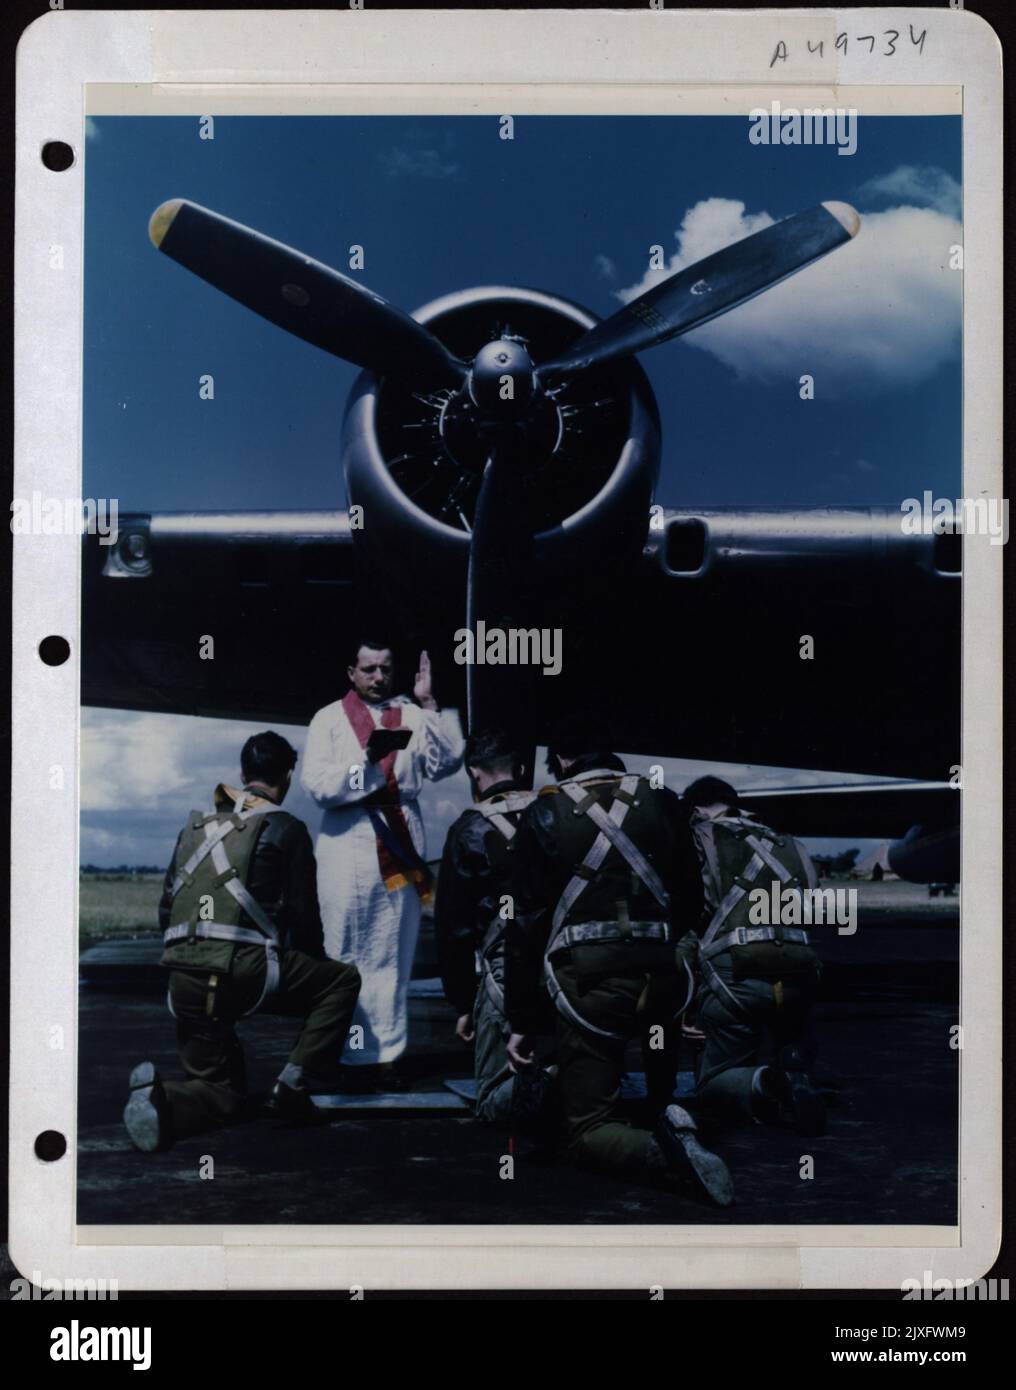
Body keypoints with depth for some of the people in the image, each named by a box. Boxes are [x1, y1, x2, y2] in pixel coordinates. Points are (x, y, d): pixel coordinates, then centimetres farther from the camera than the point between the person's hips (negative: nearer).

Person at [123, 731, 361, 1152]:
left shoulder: (196, 824, 20)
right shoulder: (286, 829, 3)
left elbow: (166, 909, 20)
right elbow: (301, 915, 2)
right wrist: (315, 970, 21)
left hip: (184, 980, 6)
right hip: (244, 970, -6)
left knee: (222, 1093, 19)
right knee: (342, 980, 16)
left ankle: (161, 1100, -14)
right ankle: (292, 1085, 2)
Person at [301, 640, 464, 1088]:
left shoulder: (412, 716, 12)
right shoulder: (330, 719, 5)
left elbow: (446, 762, -2)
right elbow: (318, 785, -6)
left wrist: (429, 705, -7)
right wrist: (368, 760, -18)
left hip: (401, 849, 2)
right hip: (349, 851, -2)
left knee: (392, 957, 2)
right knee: (346, 958, -2)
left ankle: (385, 1054, 5)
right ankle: (351, 1056, 2)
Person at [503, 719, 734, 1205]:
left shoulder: (544, 815, 4)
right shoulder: (661, 802, 11)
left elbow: (526, 923, 1)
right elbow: (692, 897, 16)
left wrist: (522, 1023, 4)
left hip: (588, 980, -3)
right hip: (663, 973, 3)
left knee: (589, 1132, 6)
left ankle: (667, 1154, -25)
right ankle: (671, 1116, 11)